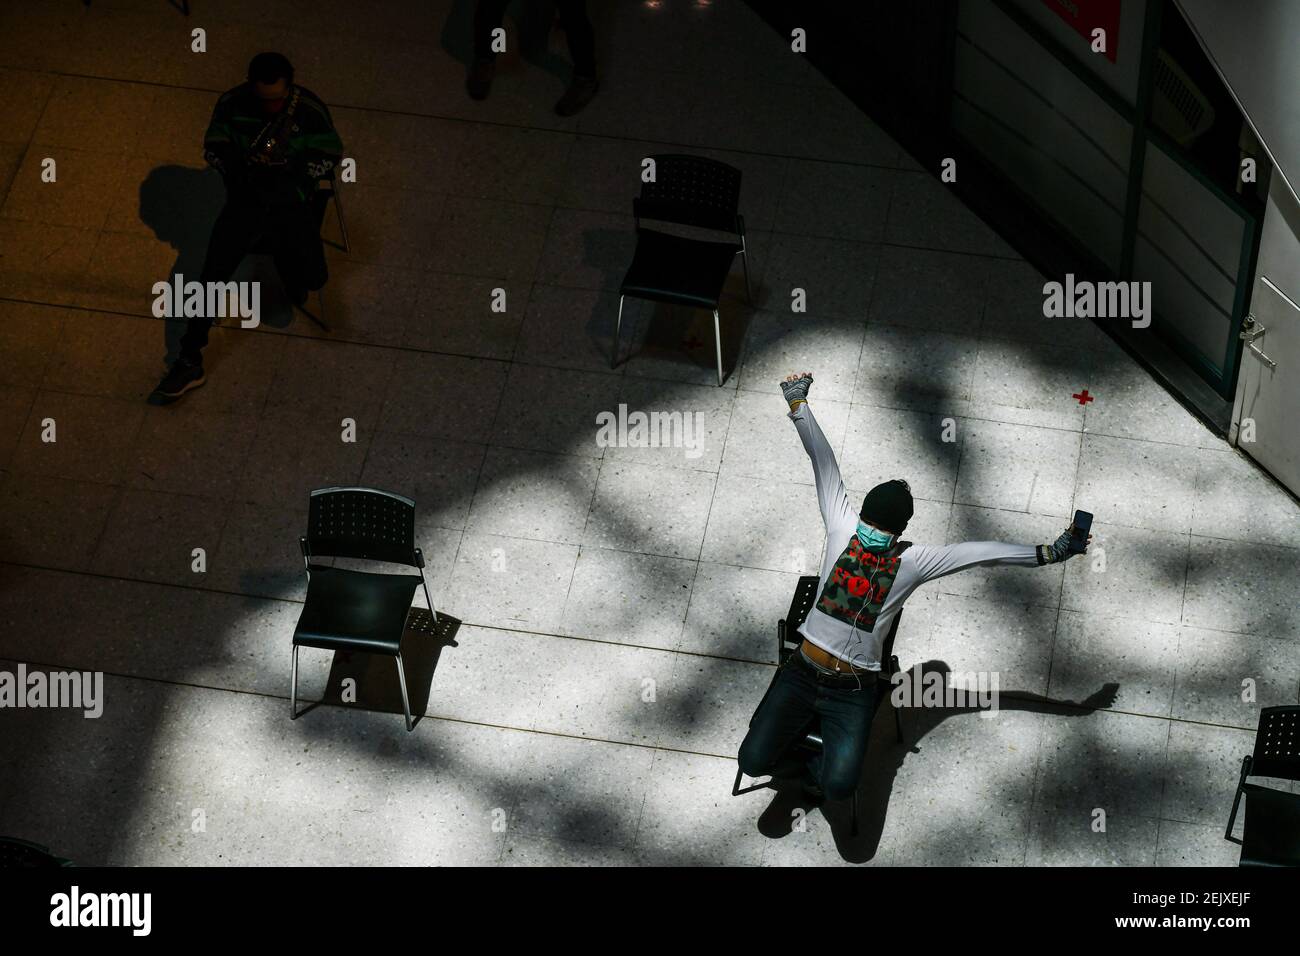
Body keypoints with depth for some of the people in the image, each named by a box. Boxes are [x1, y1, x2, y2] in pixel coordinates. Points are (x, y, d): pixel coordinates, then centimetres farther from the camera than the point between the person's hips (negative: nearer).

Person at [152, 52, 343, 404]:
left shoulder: (310, 109, -15)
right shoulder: (232, 104, -9)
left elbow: (329, 154, -4)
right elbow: (214, 146, 3)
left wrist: (287, 176, -18)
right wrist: (237, 170, -17)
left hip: (292, 200, -1)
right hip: (246, 198, 1)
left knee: (311, 279, -18)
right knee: (212, 272, -14)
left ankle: (290, 266, 23)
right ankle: (190, 363, -8)